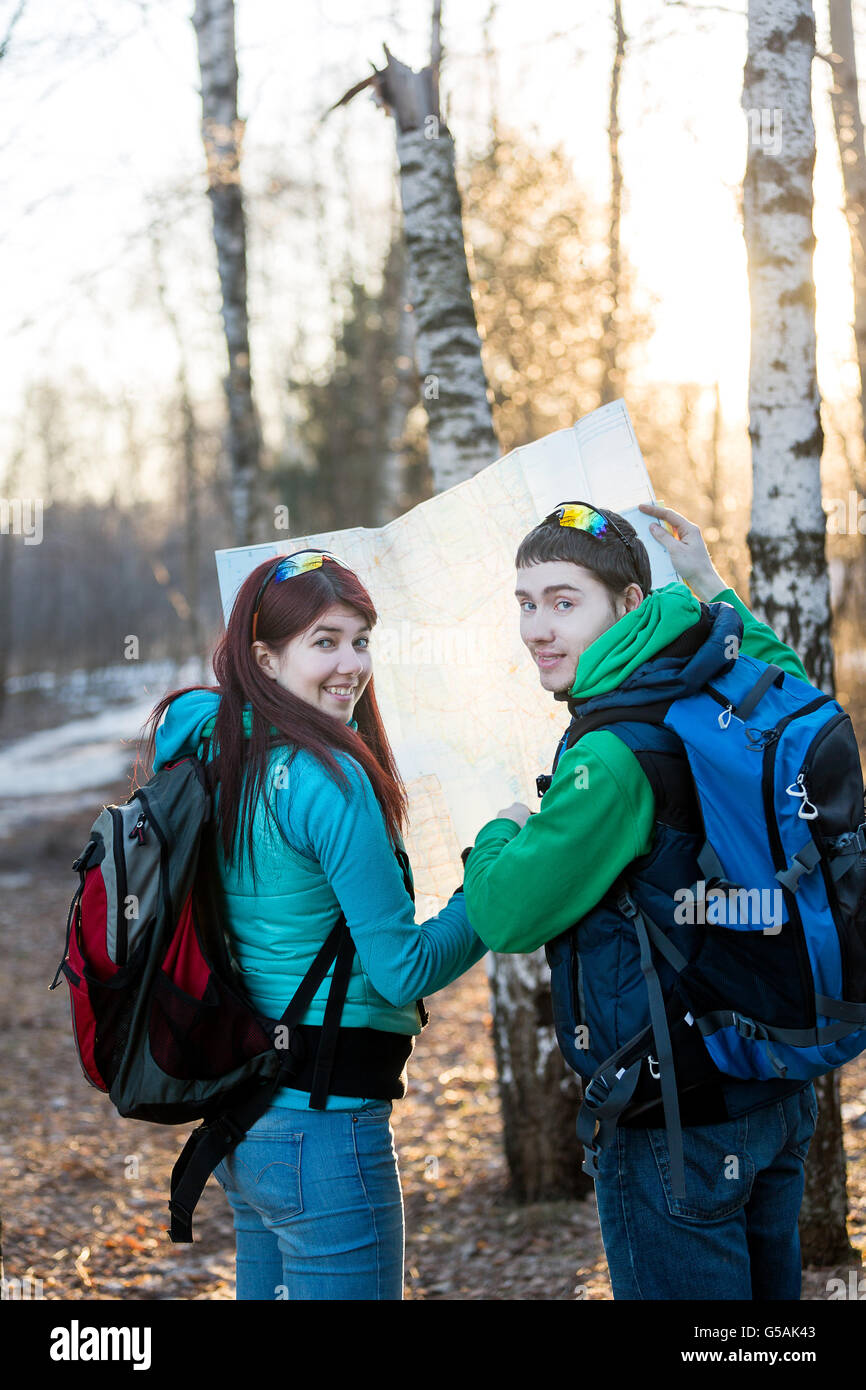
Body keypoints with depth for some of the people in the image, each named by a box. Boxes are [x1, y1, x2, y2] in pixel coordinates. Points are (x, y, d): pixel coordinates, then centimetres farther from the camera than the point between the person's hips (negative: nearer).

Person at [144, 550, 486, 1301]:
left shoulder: (210, 752, 5)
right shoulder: (327, 779, -19)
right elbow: (403, 970, -17)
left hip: (241, 1114, 9)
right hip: (324, 1123, -9)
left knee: (270, 1286, 21)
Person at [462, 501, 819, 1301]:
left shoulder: (615, 759, -22)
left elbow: (508, 917, -18)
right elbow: (793, 685, 28)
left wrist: (500, 836, 3)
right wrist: (712, 588, 30)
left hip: (678, 1125, -9)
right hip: (778, 1097, 9)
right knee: (765, 1291, 20)